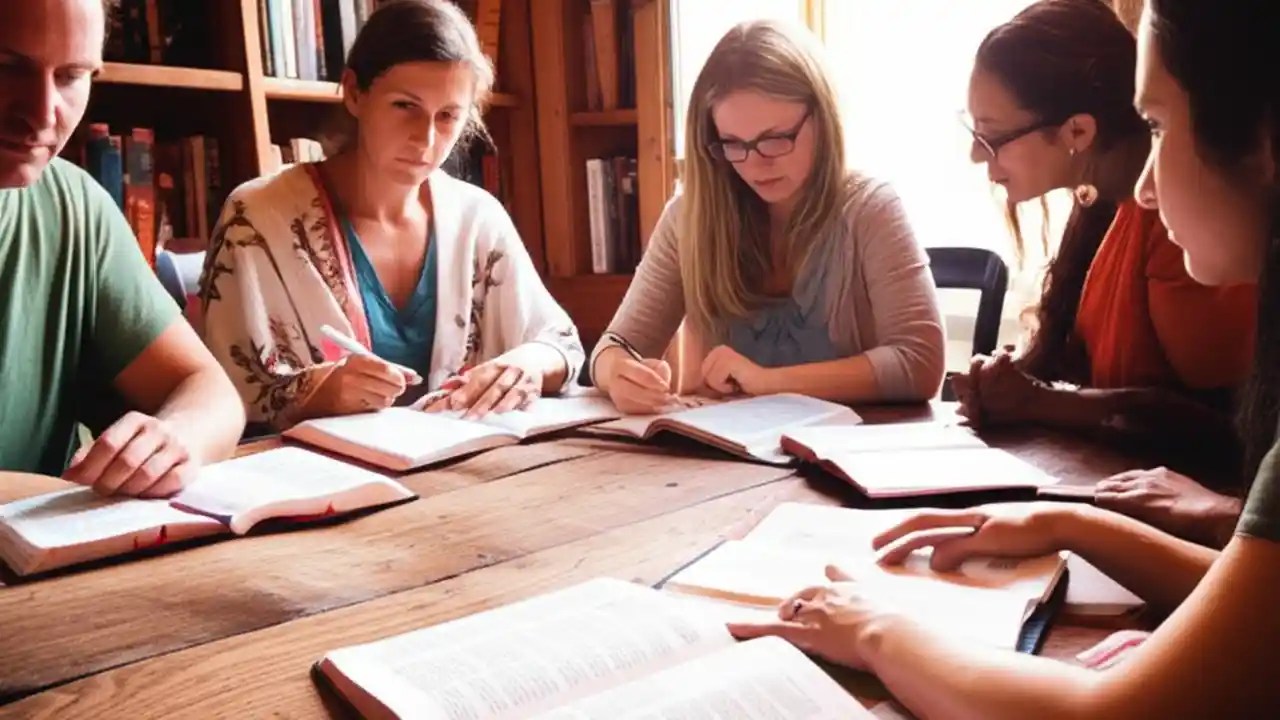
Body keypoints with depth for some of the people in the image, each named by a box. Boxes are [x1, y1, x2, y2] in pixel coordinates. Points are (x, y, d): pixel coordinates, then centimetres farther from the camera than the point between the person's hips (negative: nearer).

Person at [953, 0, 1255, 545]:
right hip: (1115, 477, 7)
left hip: (1170, 509, -7)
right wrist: (1017, 383, -12)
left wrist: (1037, 401, -20)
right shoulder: (1109, 203, 4)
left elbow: (1220, 419, -22)